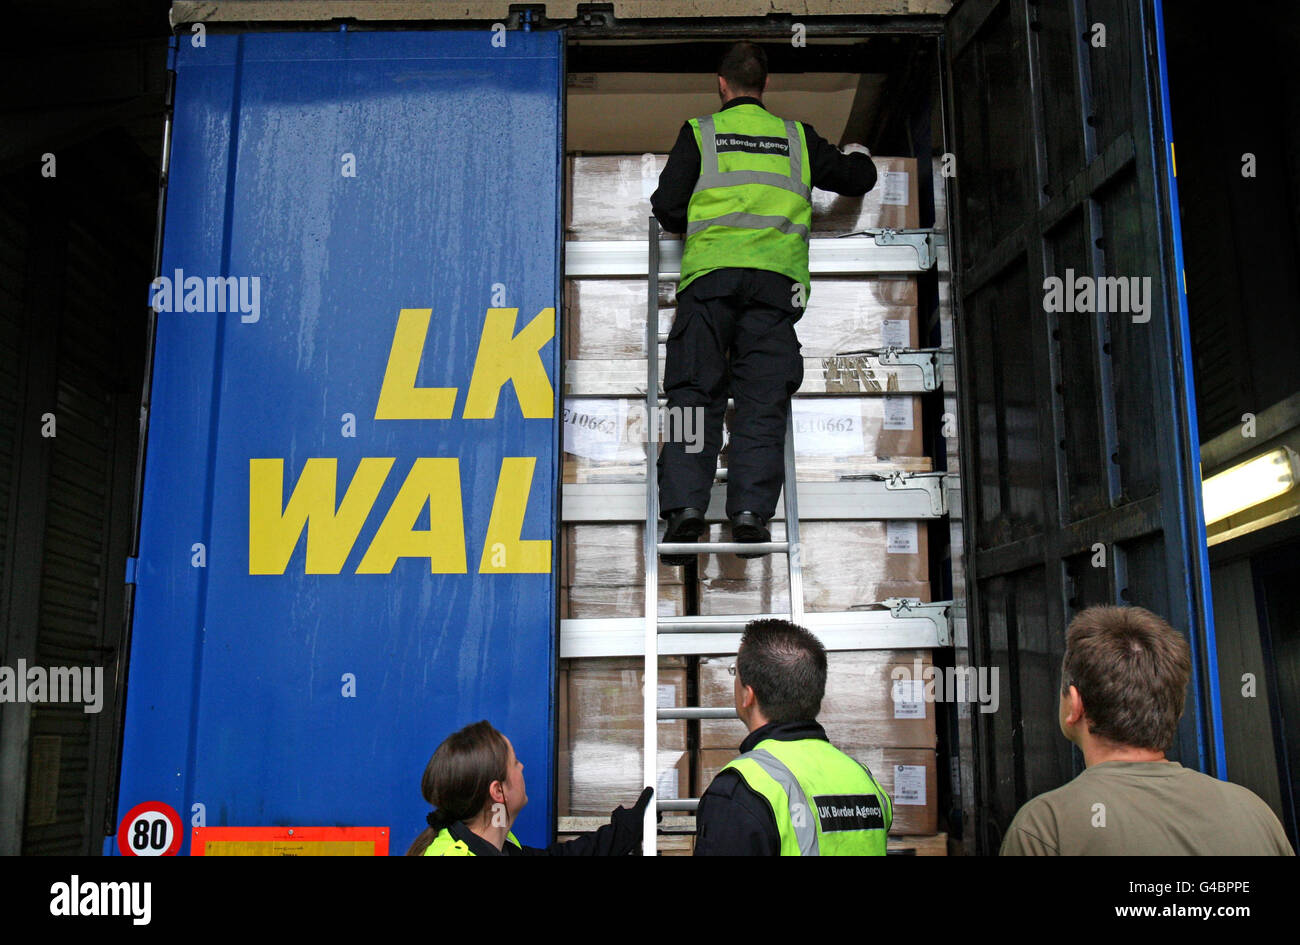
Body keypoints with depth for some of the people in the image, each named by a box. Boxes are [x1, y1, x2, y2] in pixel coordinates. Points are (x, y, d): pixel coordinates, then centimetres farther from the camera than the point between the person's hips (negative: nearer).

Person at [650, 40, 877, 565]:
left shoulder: (699, 132, 14)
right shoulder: (797, 137, 20)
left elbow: (667, 209, 9)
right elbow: (859, 179, 31)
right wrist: (857, 156, 54)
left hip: (710, 272, -1)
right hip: (776, 277, 1)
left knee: (693, 392, -1)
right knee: (763, 400, -2)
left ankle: (684, 503, -14)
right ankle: (751, 510, -14)